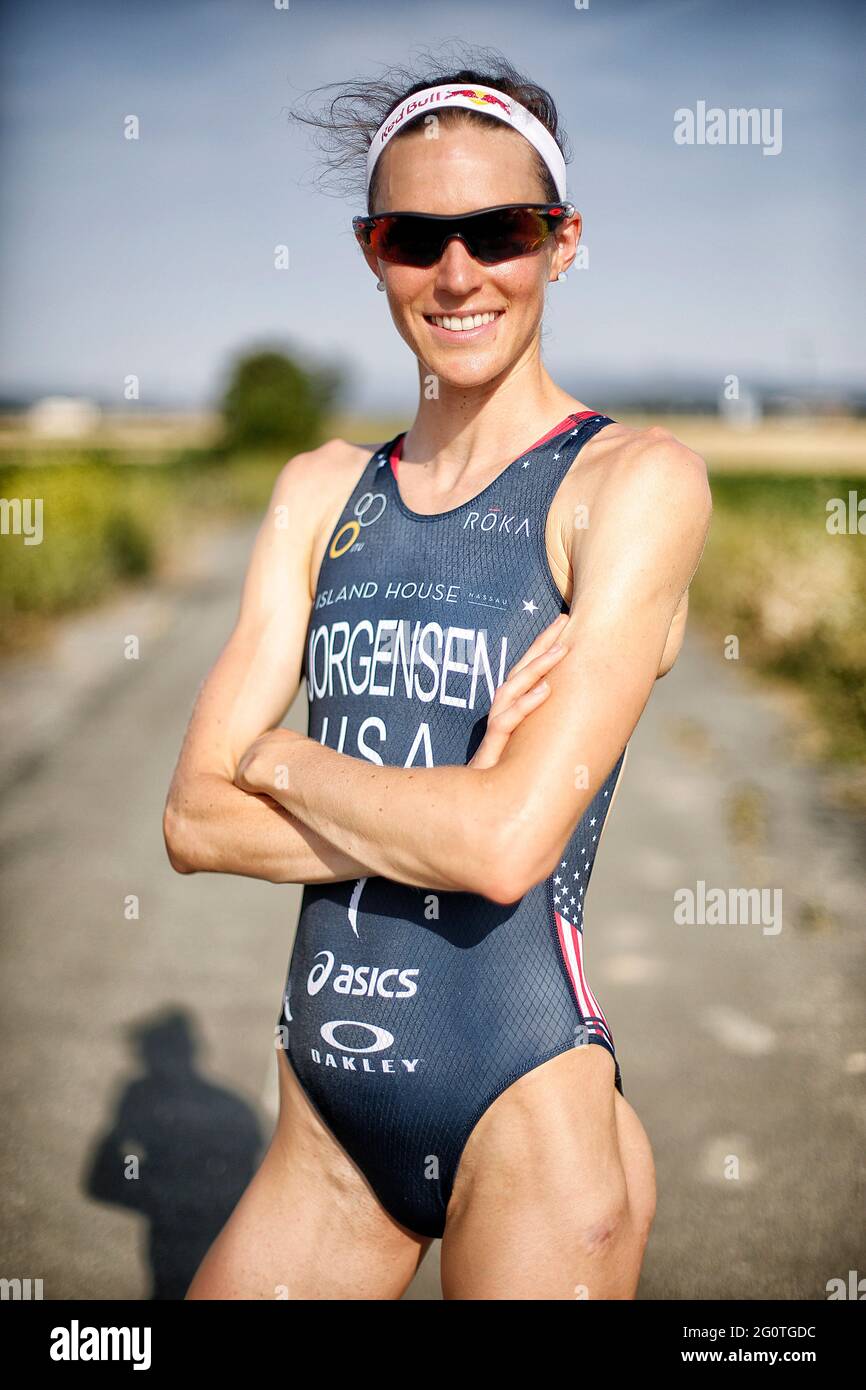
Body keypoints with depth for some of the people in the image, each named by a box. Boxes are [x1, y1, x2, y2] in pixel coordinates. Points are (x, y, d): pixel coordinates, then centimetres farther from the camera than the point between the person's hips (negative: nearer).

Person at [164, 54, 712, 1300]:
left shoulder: (635, 481, -9)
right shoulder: (322, 491, 6)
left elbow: (508, 842, -20)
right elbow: (194, 821, -1)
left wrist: (279, 757, -6)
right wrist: (444, 818, -14)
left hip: (521, 1111, -5)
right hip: (327, 1110, 6)